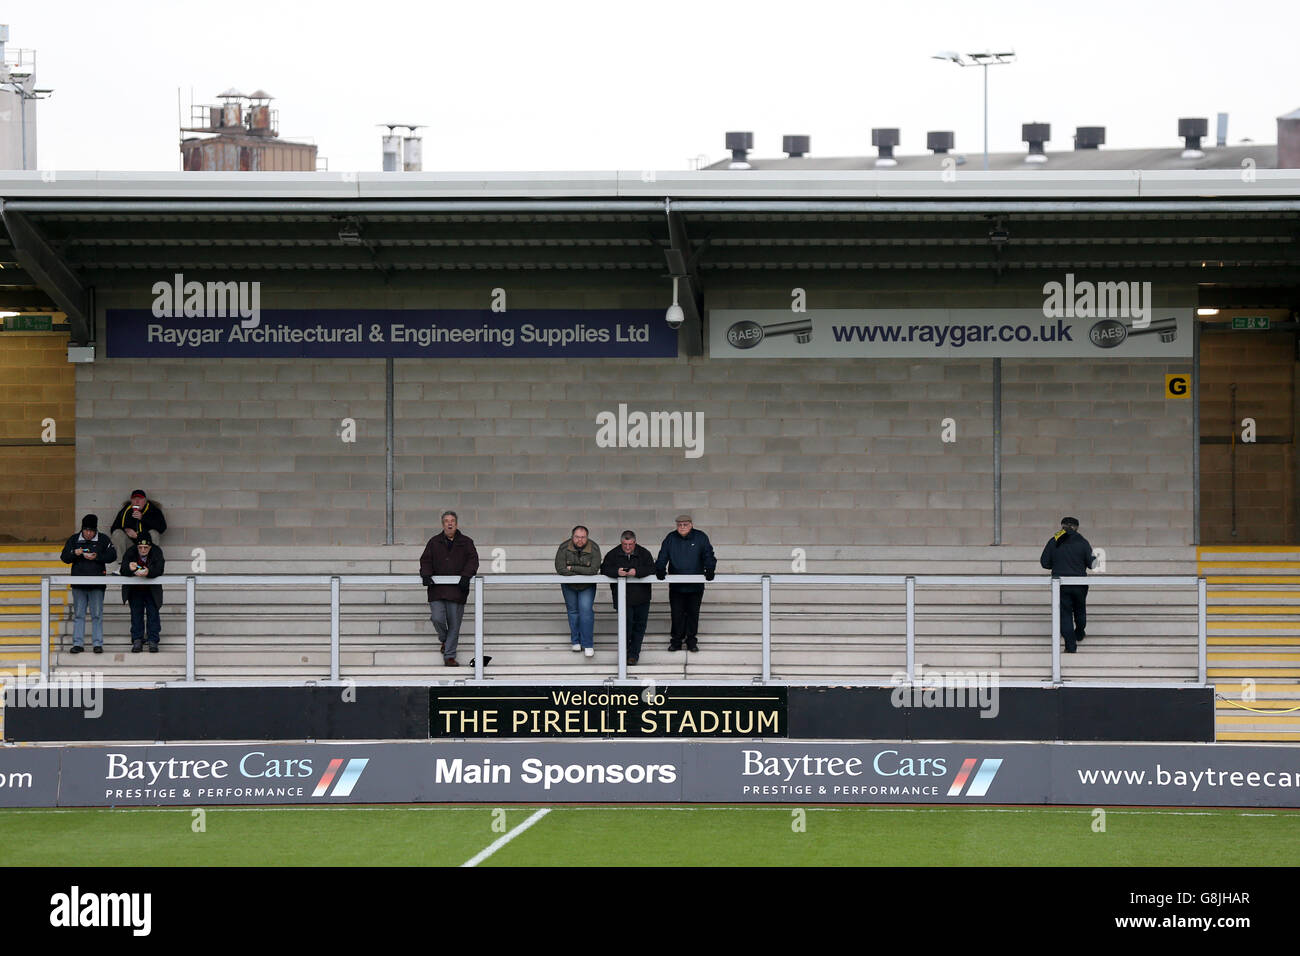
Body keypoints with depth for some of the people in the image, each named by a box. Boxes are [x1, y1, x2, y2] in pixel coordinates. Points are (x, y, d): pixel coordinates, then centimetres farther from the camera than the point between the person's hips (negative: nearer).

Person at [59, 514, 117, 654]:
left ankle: (98, 644, 3)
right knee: (78, 614, 3)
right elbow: (64, 557, 7)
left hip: (97, 584, -2)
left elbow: (112, 556, -2)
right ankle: (77, 643, 7)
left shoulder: (103, 540, 2)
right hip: (78, 583, 2)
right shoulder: (74, 539, 7)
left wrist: (97, 557, -16)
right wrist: (74, 553, -14)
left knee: (97, 615, -1)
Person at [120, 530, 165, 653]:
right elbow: (123, 571, -24)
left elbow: (159, 570, -31)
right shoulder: (130, 552, -16)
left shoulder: (157, 551, -17)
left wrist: (148, 572, -52)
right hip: (135, 589, 1)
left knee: (153, 613, -3)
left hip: (152, 590, -1)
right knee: (136, 614, 2)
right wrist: (129, 569, -49)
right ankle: (137, 641, 8)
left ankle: (153, 641, 3)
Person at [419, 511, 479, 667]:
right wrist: (426, 575, -10)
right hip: (437, 589, 1)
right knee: (437, 618, -13)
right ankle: (444, 640, 19)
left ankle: (449, 656, 4)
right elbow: (425, 560, 10)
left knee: (454, 624, -2)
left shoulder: (466, 542, 10)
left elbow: (473, 560, 1)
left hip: (457, 589, -1)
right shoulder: (434, 542, 13)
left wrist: (466, 575, -16)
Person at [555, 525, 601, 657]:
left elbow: (593, 569, -27)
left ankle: (588, 644, -5)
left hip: (587, 586, -2)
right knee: (573, 611, 11)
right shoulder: (564, 548, -18)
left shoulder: (593, 549, -19)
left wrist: (573, 568, -26)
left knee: (586, 610, -11)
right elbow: (560, 568, -24)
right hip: (569, 585, 2)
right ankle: (575, 641, 26)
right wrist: (582, 572, -23)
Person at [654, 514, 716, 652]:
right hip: (676, 586, 1)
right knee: (677, 614, 1)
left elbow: (708, 556, -1)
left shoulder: (700, 537, 2)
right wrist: (660, 569, -15)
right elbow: (662, 556, 2)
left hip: (695, 587, -1)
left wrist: (709, 569, -17)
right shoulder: (671, 538, 5)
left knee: (693, 613, 6)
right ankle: (676, 640, 10)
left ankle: (691, 640, 16)